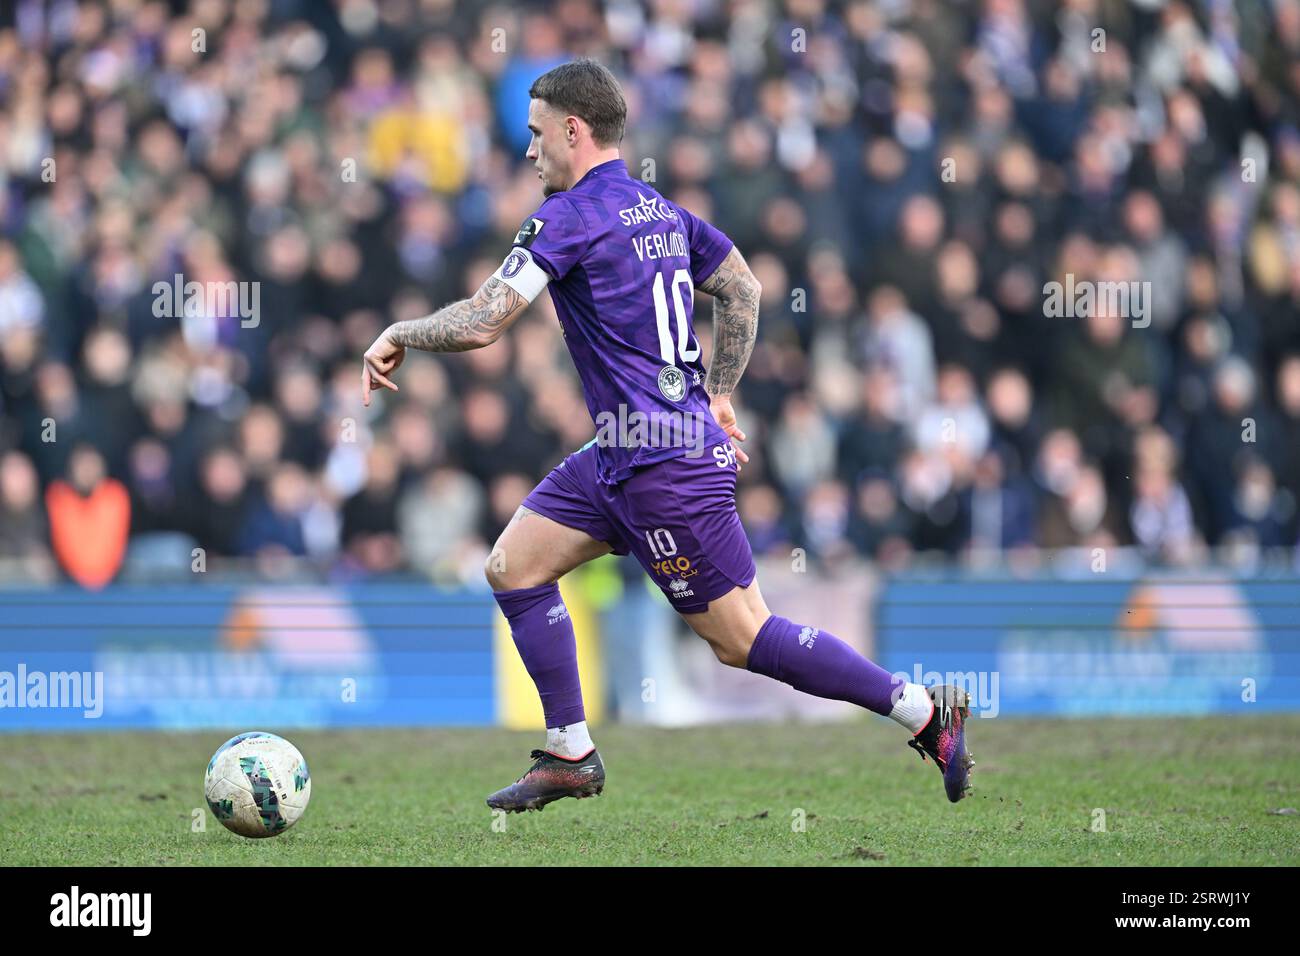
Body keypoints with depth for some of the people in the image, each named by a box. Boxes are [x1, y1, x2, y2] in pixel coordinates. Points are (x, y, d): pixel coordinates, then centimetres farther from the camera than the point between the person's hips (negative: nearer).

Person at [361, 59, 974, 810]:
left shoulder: (572, 215, -15)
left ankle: (925, 712, 1)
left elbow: (481, 324, -18)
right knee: (514, 566, 10)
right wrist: (719, 395, 25)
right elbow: (744, 290, 21)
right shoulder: (660, 210, 12)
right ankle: (571, 756, 13)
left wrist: (399, 335, -2)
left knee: (742, 637, -4)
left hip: (666, 467, -10)